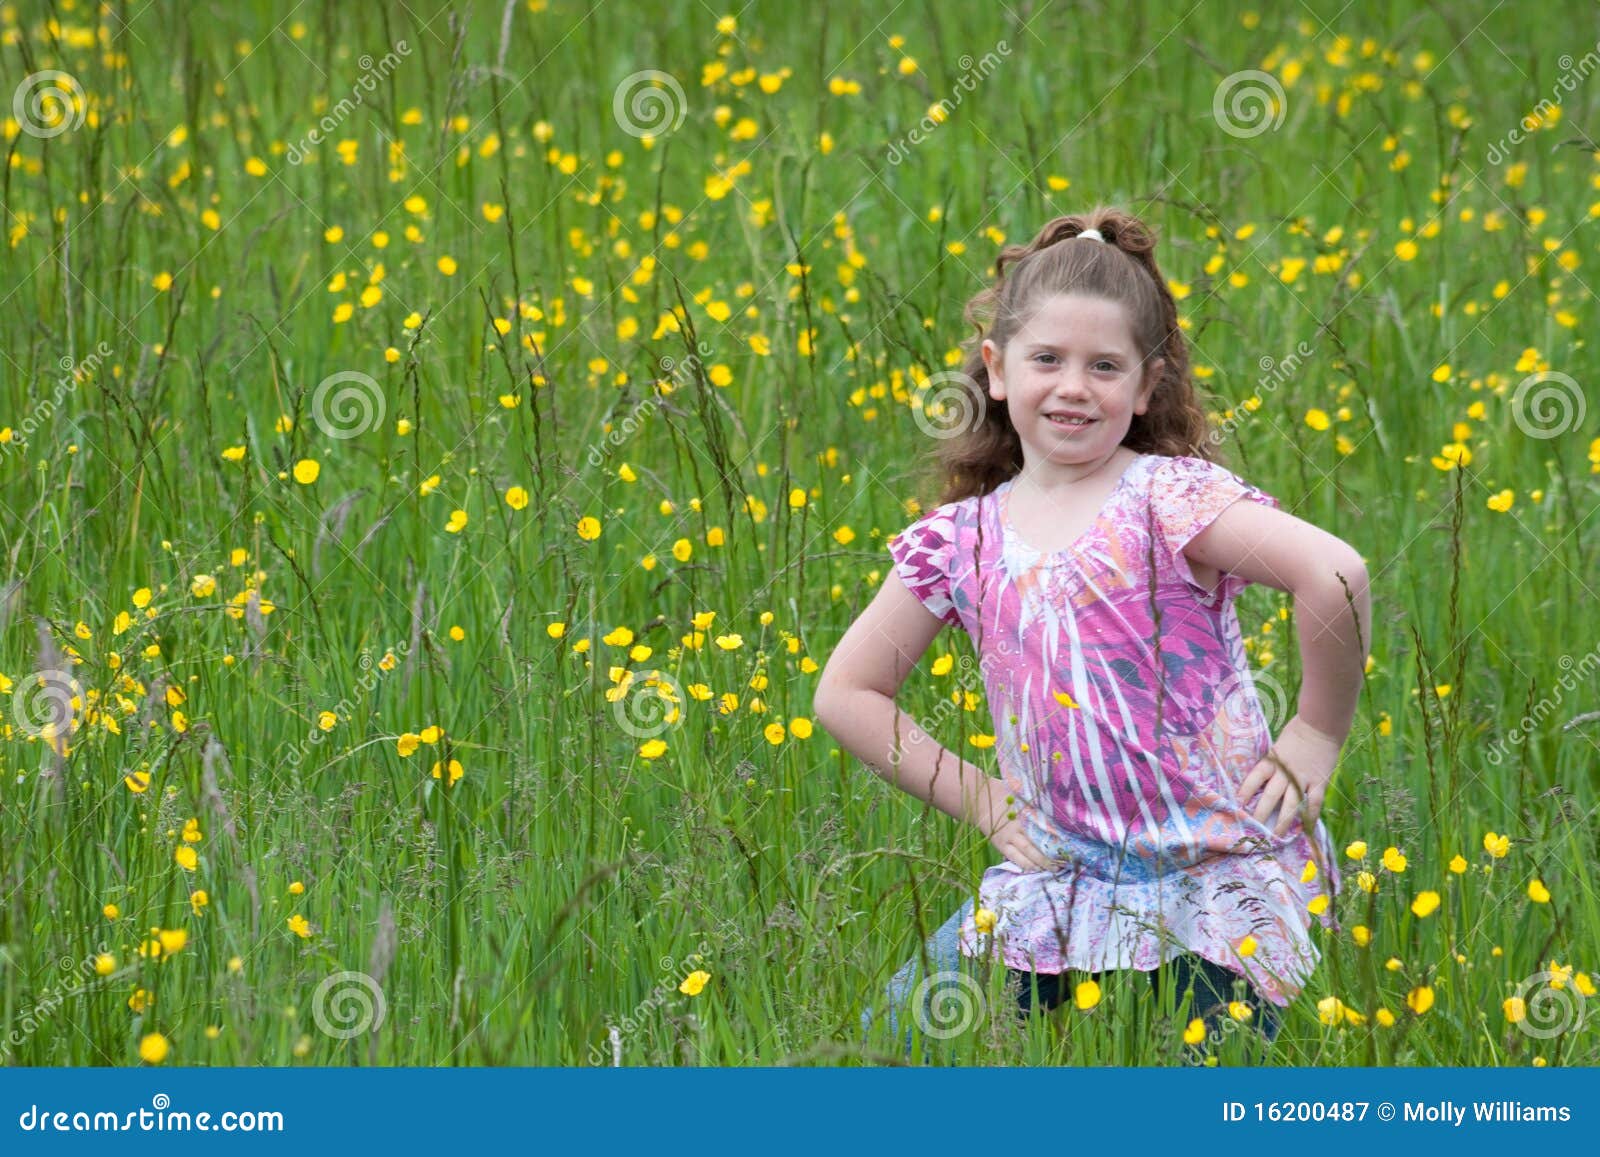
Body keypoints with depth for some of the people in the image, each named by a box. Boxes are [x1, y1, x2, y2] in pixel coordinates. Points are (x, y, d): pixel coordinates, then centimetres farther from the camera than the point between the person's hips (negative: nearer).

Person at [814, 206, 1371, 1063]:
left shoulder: (1168, 497, -12)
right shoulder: (960, 541, 4)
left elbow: (1335, 576, -25)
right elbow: (845, 694, 10)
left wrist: (1317, 736, -17)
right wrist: (975, 799, 3)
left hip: (1220, 881, -4)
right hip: (1064, 882, 4)